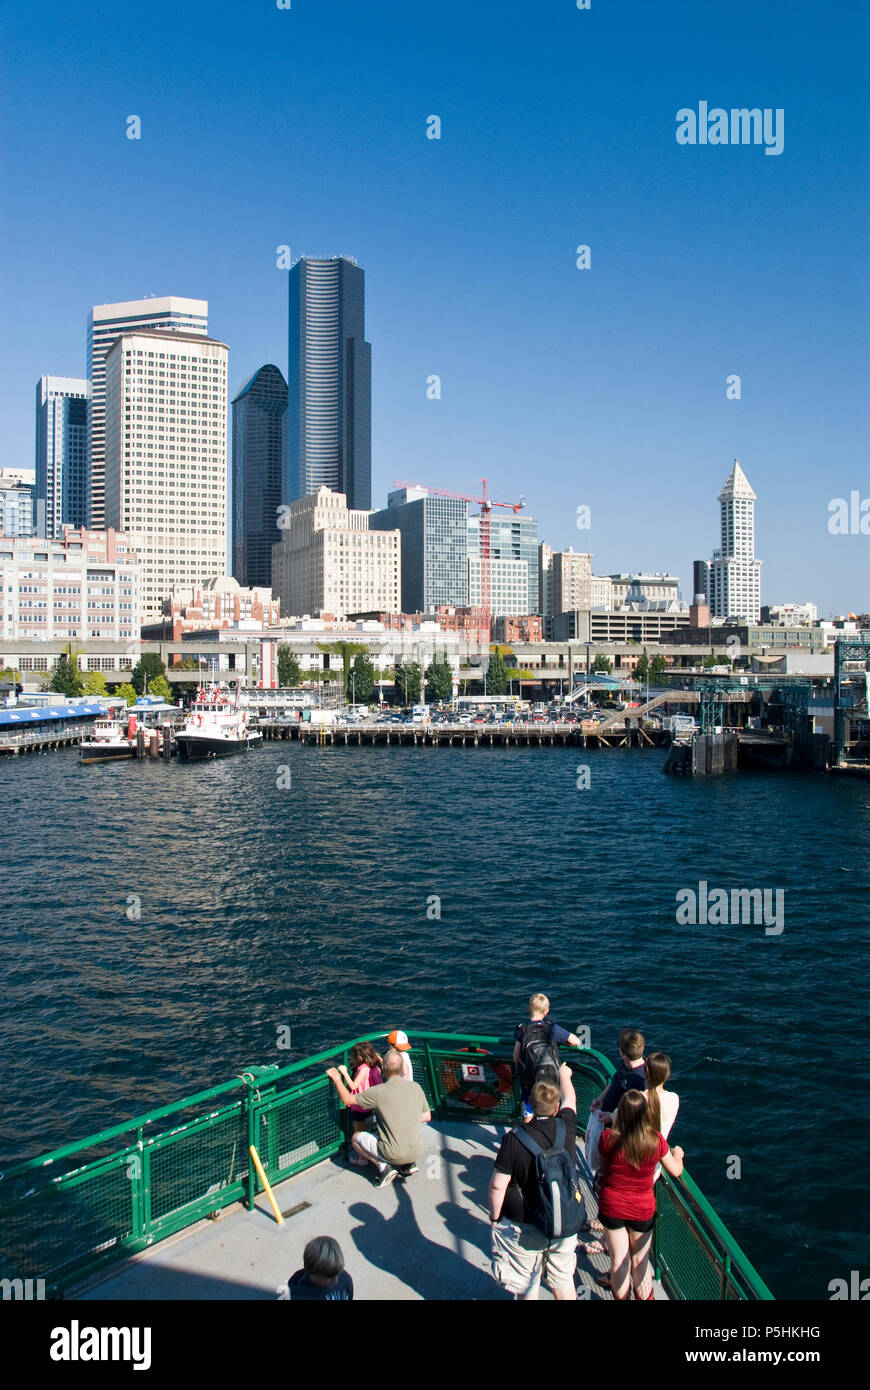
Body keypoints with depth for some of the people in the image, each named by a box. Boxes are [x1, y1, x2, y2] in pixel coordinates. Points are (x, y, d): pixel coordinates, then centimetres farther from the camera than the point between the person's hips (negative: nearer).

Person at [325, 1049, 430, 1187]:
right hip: (417, 1153, 4)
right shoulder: (416, 1087, -2)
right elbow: (427, 1117, 10)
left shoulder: (379, 1092, -14)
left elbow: (348, 1100, -2)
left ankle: (383, 1167, 2)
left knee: (356, 1137, 19)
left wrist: (337, 1079, 11)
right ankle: (409, 1165, 15)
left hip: (393, 1154, -4)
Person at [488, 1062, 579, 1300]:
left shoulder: (514, 1139, -23)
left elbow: (497, 1186, -18)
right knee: (563, 1280, 23)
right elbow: (570, 1099, 9)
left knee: (527, 1288, 17)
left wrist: (494, 1216, 0)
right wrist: (564, 1075, 28)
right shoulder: (566, 1129, -13)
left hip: (524, 1227, -3)